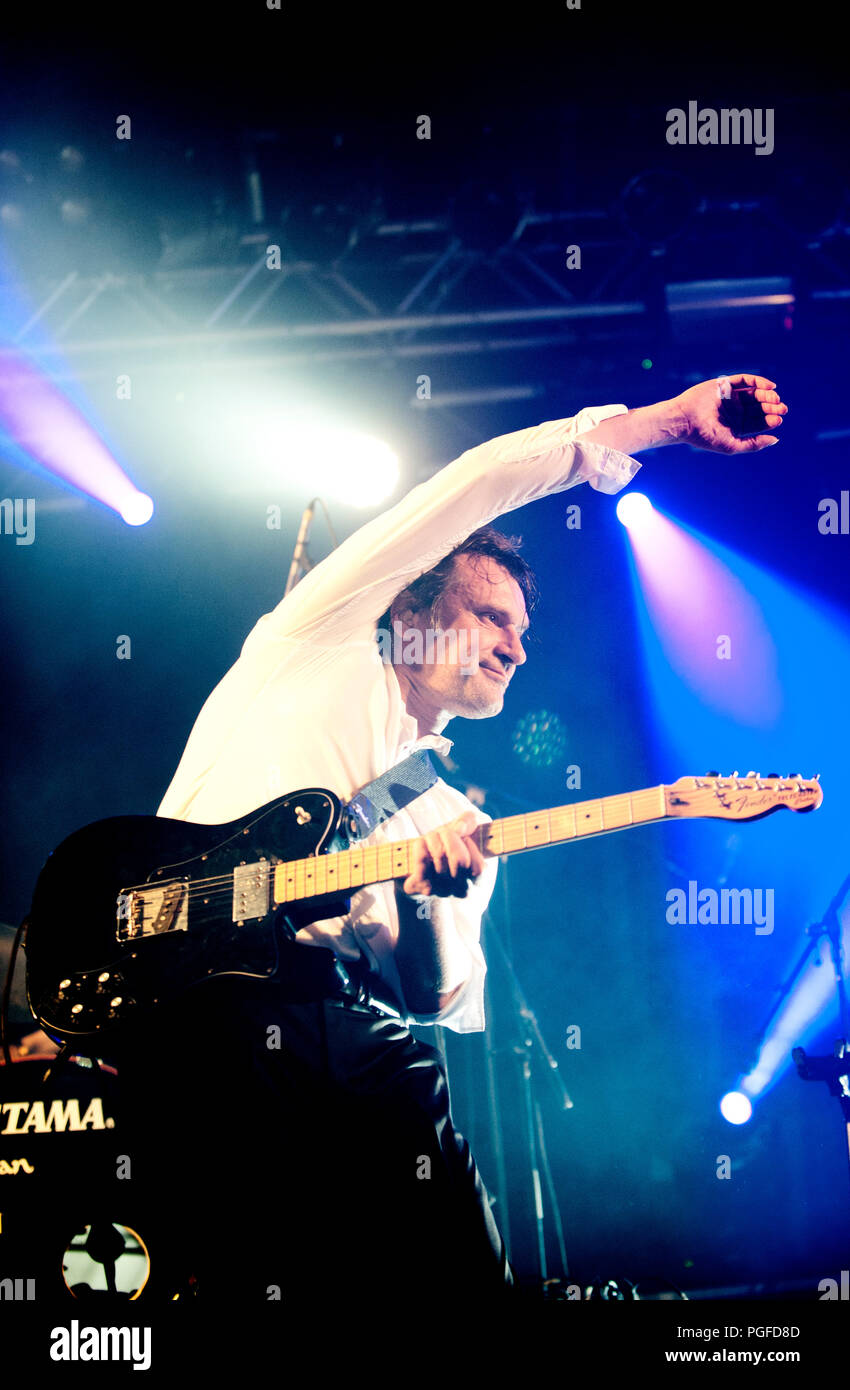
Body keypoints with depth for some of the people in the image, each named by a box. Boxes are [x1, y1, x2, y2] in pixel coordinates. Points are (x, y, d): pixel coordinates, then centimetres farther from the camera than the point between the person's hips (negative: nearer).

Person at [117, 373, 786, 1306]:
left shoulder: (457, 820, 27)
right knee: (268, 1271, -20)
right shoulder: (321, 643, 16)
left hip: (357, 1030, 5)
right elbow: (476, 485, 7)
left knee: (466, 1272, -6)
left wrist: (431, 902, -5)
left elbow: (446, 1006, 17)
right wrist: (662, 421, 8)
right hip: (200, 988, -5)